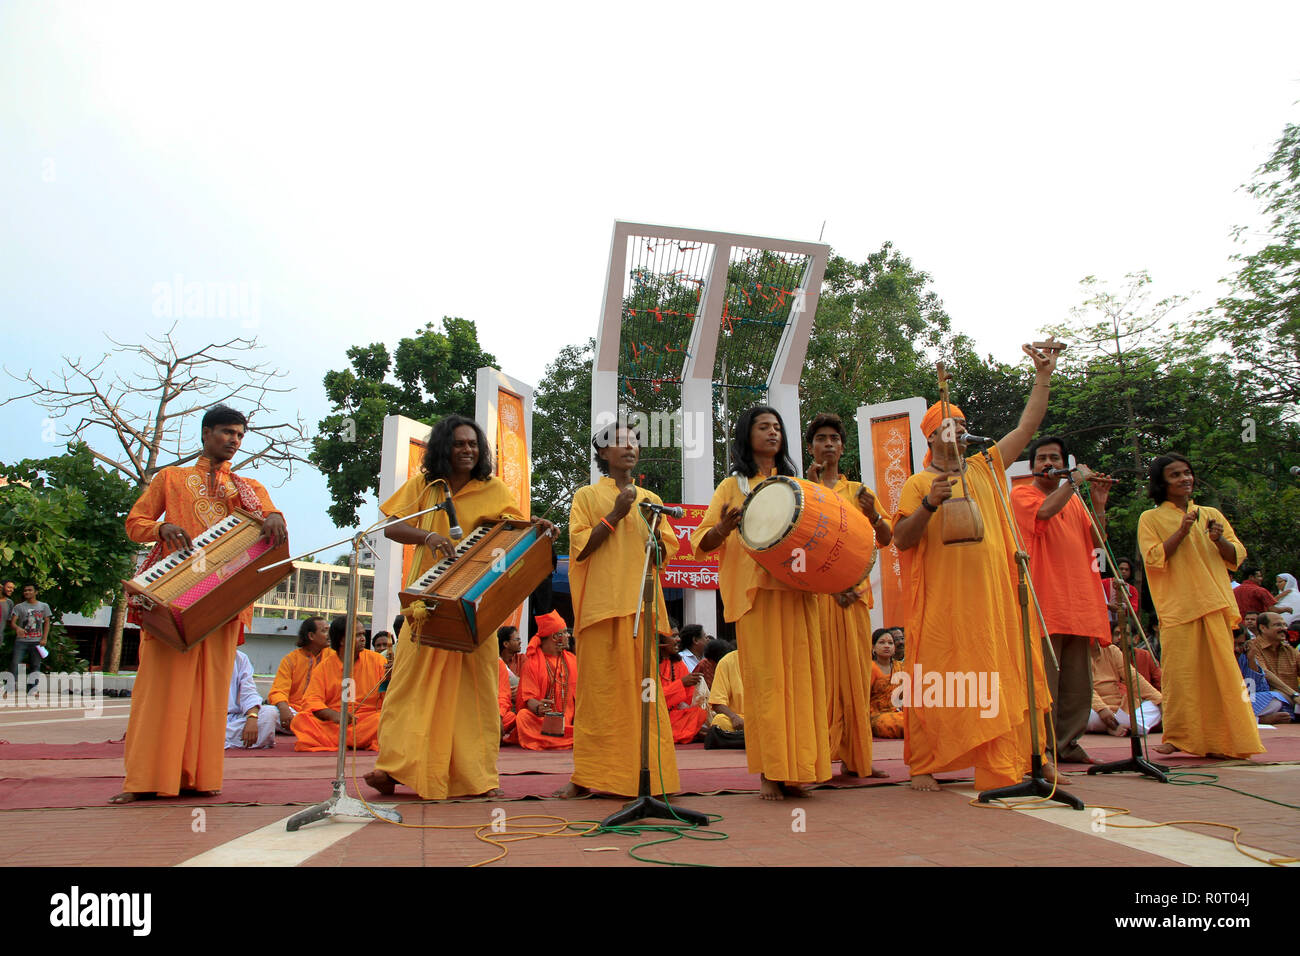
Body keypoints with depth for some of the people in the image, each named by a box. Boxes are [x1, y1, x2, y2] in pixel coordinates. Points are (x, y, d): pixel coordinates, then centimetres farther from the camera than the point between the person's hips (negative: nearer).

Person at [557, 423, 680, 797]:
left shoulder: (649, 499, 18)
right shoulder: (586, 496, 9)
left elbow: (666, 553, 14)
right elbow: (579, 548, -2)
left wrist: (651, 522, -4)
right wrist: (615, 515, -9)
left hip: (640, 604, 3)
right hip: (601, 605, -3)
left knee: (641, 686, -1)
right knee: (599, 687, -3)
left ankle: (645, 772, 6)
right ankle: (589, 774, 6)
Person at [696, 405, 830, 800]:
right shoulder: (733, 486, 11)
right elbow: (702, 542, 2)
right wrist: (723, 529, -20)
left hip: (797, 589, 3)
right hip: (755, 590, -3)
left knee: (800, 674, -1)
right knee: (765, 678, -5)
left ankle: (797, 769, 6)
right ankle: (769, 772, 2)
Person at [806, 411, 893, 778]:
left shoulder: (858, 491, 19)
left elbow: (886, 539, 12)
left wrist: (873, 515, -5)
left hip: (854, 591, 3)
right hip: (815, 589, -3)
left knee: (855, 669, 3)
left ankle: (854, 757, 10)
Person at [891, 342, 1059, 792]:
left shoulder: (985, 468, 16)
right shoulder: (917, 484, 3)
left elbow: (1026, 426, 17)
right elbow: (900, 540, -6)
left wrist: (1043, 375, 13)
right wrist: (930, 503, -19)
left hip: (994, 596, 4)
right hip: (942, 600, -4)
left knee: (1006, 675, 6)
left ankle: (1029, 753, 17)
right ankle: (923, 764, 4)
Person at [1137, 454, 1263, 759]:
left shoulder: (1212, 514, 19)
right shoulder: (1151, 518, 8)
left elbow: (1237, 557, 15)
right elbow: (1154, 558, -5)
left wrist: (1220, 540, -5)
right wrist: (1182, 531, -12)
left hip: (1215, 605, 4)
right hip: (1178, 606, -3)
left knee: (1219, 670, 1)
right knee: (1181, 672, -8)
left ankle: (1218, 738, 9)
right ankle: (1179, 737, -2)